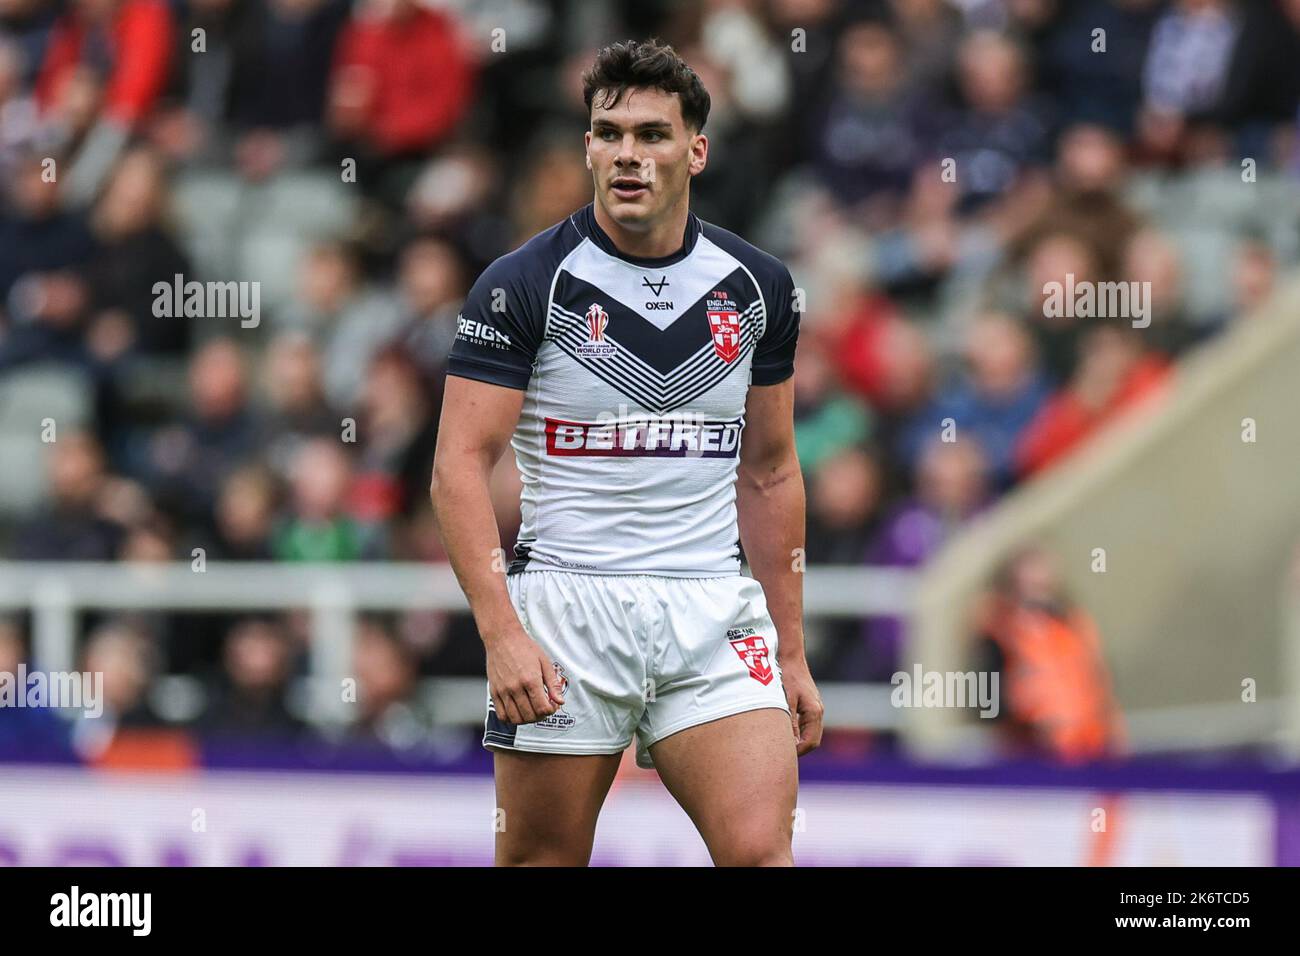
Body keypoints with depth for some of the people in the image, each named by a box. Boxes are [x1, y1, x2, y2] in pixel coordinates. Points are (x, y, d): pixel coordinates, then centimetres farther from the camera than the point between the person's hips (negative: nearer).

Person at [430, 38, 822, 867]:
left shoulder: (757, 287, 7)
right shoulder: (523, 285, -5)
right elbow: (460, 467, -8)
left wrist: (791, 652, 14)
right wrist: (502, 634, -19)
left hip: (715, 612, 3)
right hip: (566, 605, -2)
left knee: (760, 851, -13)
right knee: (541, 859, 2)